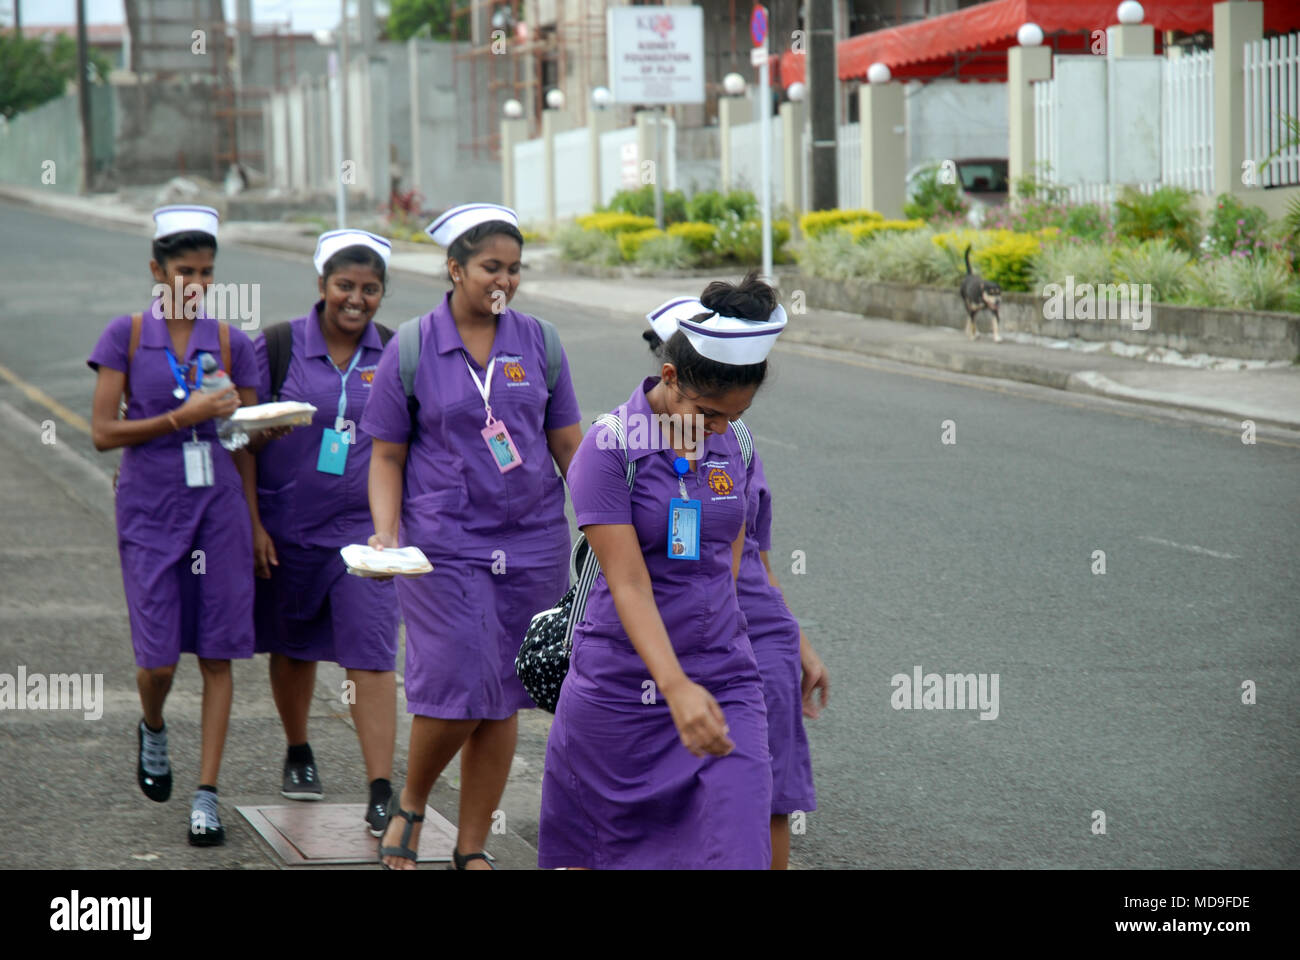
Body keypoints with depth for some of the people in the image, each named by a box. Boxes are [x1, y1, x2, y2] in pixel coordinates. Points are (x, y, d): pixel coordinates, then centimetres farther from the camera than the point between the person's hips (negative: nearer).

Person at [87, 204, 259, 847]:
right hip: (150, 510, -2)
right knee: (158, 659, -3)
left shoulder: (231, 344, 5)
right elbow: (103, 432, -6)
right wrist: (182, 417, -16)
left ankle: (206, 796, 3)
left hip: (218, 506, 2)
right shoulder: (125, 336, -1)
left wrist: (255, 521, 7)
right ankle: (153, 731, 32)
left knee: (217, 653, -2)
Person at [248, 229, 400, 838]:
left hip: (365, 527, 0)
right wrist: (251, 522, -5)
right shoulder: (277, 348, -4)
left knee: (372, 654, -9)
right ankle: (298, 753, 40)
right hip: (287, 526, 0)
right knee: (293, 648, 15)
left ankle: (381, 793, -10)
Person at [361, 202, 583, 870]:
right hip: (443, 546, -3)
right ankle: (410, 804, 16)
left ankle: (472, 848, 17)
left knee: (502, 700, 5)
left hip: (532, 542, 3)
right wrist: (386, 535, -11)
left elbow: (568, 444, 10)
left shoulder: (538, 343, 5)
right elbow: (387, 457, 3)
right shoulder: (411, 350, -2)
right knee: (457, 687, -12)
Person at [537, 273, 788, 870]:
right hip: (621, 682, -4)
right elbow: (629, 585, -20)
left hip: (725, 679, 4)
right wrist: (677, 690, -29)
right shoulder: (609, 450, -13)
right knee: (587, 848, 11)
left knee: (737, 843, -10)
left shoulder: (733, 445, 4)